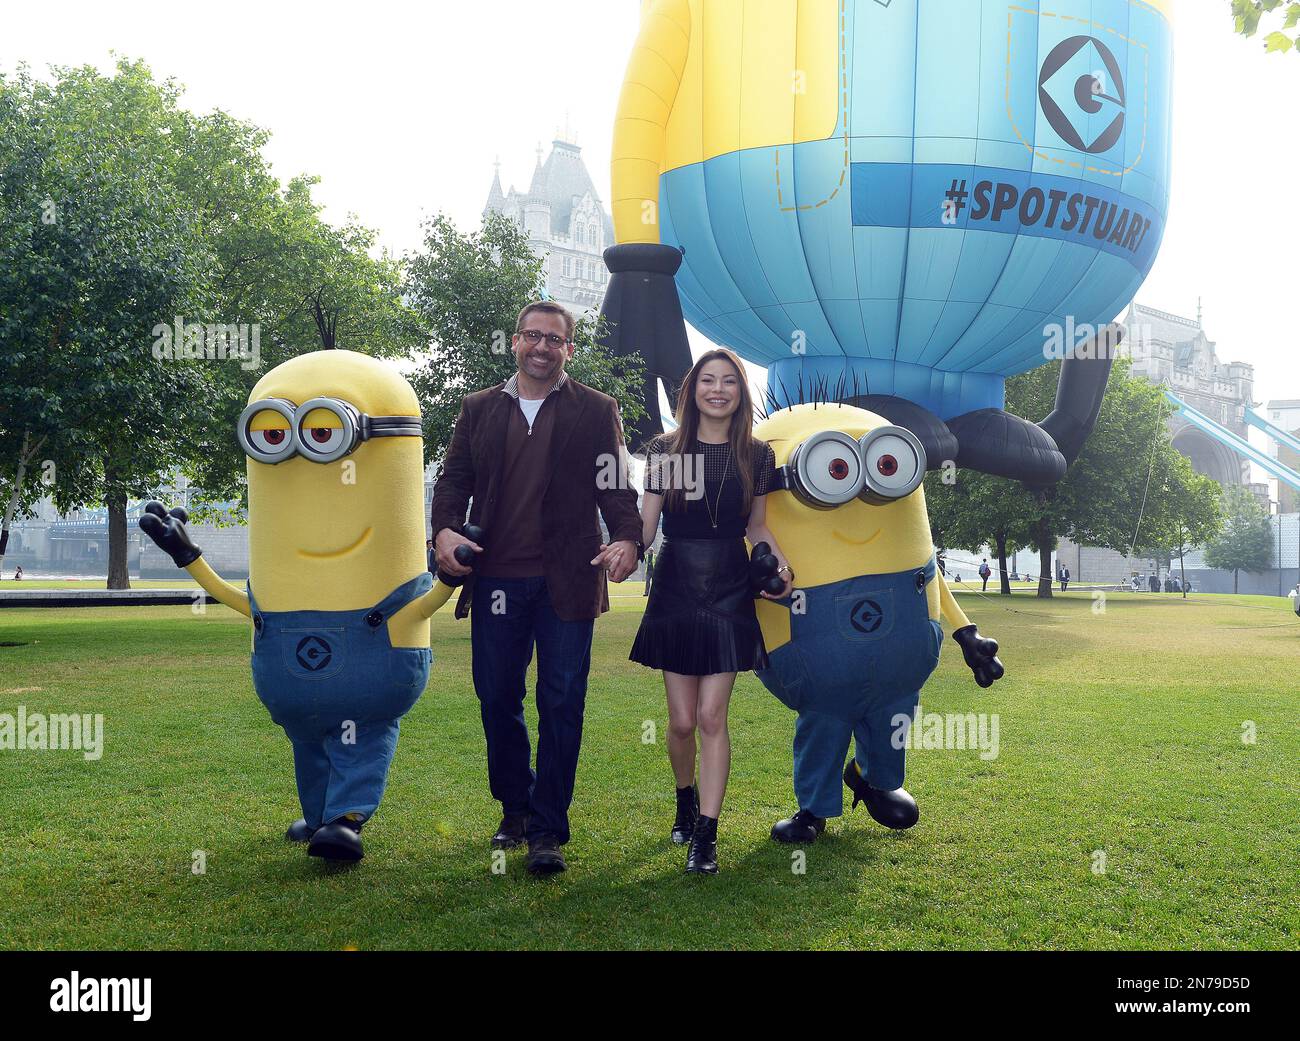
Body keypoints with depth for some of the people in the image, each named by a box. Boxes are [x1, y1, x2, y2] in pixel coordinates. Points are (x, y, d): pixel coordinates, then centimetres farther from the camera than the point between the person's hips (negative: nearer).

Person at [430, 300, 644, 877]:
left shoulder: (596, 411, 7)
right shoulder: (479, 409, 14)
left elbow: (616, 485, 1)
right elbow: (453, 479, 11)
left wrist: (627, 539, -18)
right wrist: (444, 530, -8)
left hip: (566, 584, -2)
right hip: (495, 580, 3)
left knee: (561, 705, -1)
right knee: (496, 700, 9)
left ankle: (547, 830, 8)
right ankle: (514, 808, 28)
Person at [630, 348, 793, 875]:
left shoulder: (757, 455, 3)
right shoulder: (665, 450, 0)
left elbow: (756, 526, 12)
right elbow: (645, 526, -3)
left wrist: (780, 564, -6)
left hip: (729, 595, 0)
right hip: (674, 594, 0)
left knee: (712, 717, -4)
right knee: (682, 721, 5)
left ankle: (705, 834, 3)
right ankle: (685, 800, 34)